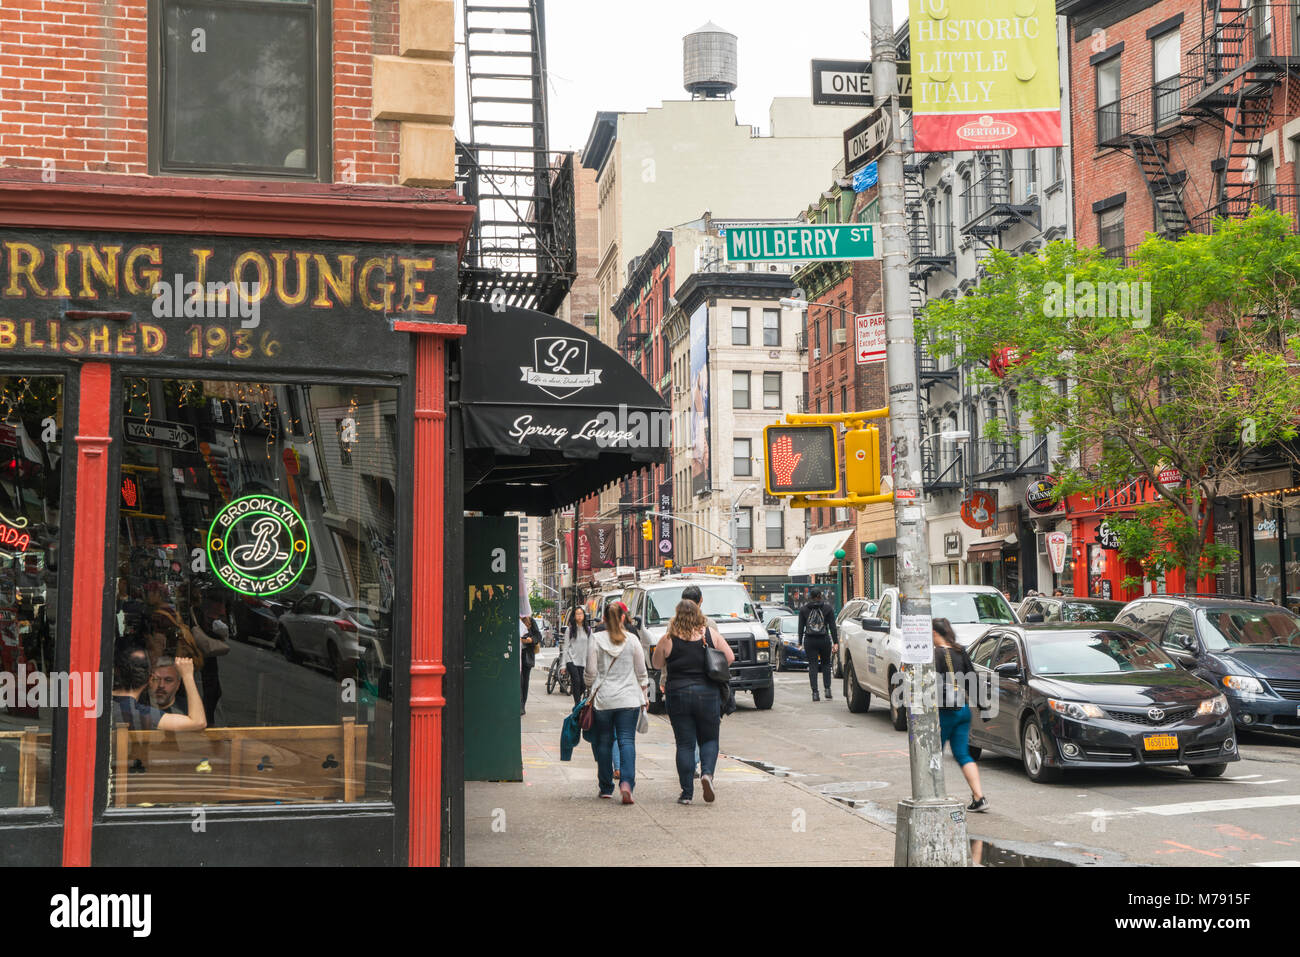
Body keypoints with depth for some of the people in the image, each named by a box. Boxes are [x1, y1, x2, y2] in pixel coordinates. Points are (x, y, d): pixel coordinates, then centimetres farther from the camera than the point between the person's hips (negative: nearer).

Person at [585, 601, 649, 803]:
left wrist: (590, 688, 16)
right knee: (627, 741, -1)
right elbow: (641, 672, 6)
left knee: (603, 742, 10)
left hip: (603, 699, 0)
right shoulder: (632, 640, 1)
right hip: (629, 699, 0)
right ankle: (626, 782, -19)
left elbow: (590, 671, -3)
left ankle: (606, 788, 16)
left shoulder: (596, 639, -3)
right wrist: (644, 696, 19)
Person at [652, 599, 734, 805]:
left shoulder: (668, 639, -4)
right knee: (709, 739, 14)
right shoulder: (711, 634, -1)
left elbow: (657, 664, 8)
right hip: (708, 694, 0)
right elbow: (729, 658, 3)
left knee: (684, 744, 6)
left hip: (678, 695, 0)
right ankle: (707, 773, -12)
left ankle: (687, 792, 5)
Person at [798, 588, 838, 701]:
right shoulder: (828, 608, 2)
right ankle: (827, 689, 4)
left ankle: (815, 692, -6)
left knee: (812, 665, 2)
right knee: (826, 664, 15)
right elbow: (832, 627, -2)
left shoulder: (803, 609, 5)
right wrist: (835, 642, -1)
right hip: (824, 640, 0)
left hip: (809, 641, 0)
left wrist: (800, 643, 10)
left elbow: (801, 628, 5)